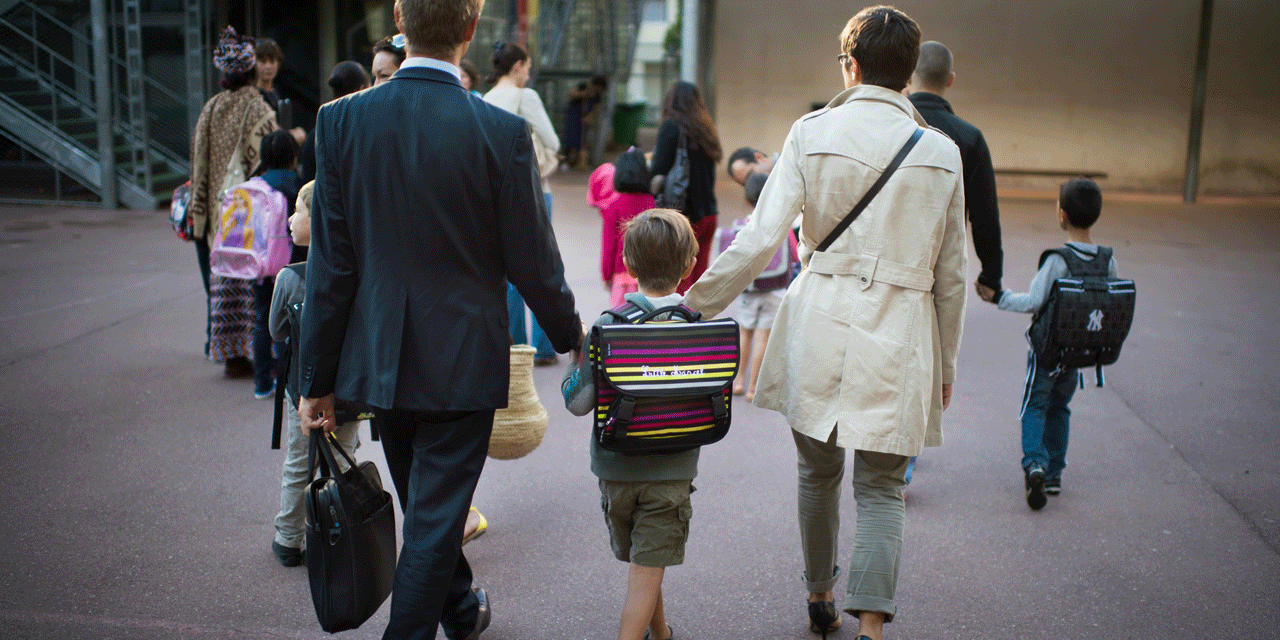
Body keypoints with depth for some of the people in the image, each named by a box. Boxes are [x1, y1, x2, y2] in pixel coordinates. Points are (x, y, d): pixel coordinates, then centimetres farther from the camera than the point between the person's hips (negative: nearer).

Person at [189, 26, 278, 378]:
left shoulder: (210, 109, 7)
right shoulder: (259, 110, -11)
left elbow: (200, 165, 9)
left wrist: (203, 215, 13)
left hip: (220, 214, 6)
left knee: (225, 278, 11)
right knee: (254, 279, 1)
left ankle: (230, 352, 17)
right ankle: (253, 352, 4)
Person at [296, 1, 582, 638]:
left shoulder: (340, 120, -10)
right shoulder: (503, 133, -17)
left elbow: (330, 266, -7)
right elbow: (533, 262, -8)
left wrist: (317, 378, 2)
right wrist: (570, 334, 11)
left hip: (380, 358, 4)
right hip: (462, 361, -4)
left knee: (423, 503, 24)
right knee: (435, 517, 8)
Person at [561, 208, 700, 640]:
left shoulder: (608, 326, -14)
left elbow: (579, 402, -15)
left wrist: (576, 357, 0)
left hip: (616, 469, 1)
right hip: (672, 472, -1)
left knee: (639, 560, 21)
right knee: (648, 570, 4)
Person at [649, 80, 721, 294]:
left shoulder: (671, 127, -10)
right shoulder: (705, 129, 10)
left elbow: (659, 171, -16)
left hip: (681, 214, -7)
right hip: (708, 213, 7)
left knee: (679, 283, 0)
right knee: (699, 281, 13)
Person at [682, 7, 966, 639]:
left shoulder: (813, 132, -5)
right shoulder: (941, 152, 1)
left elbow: (760, 238, -10)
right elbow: (950, 275, 6)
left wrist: (696, 303, 0)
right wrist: (945, 363, 17)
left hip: (821, 317, 0)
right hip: (901, 330, 0)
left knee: (819, 472, 19)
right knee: (881, 489, 8)